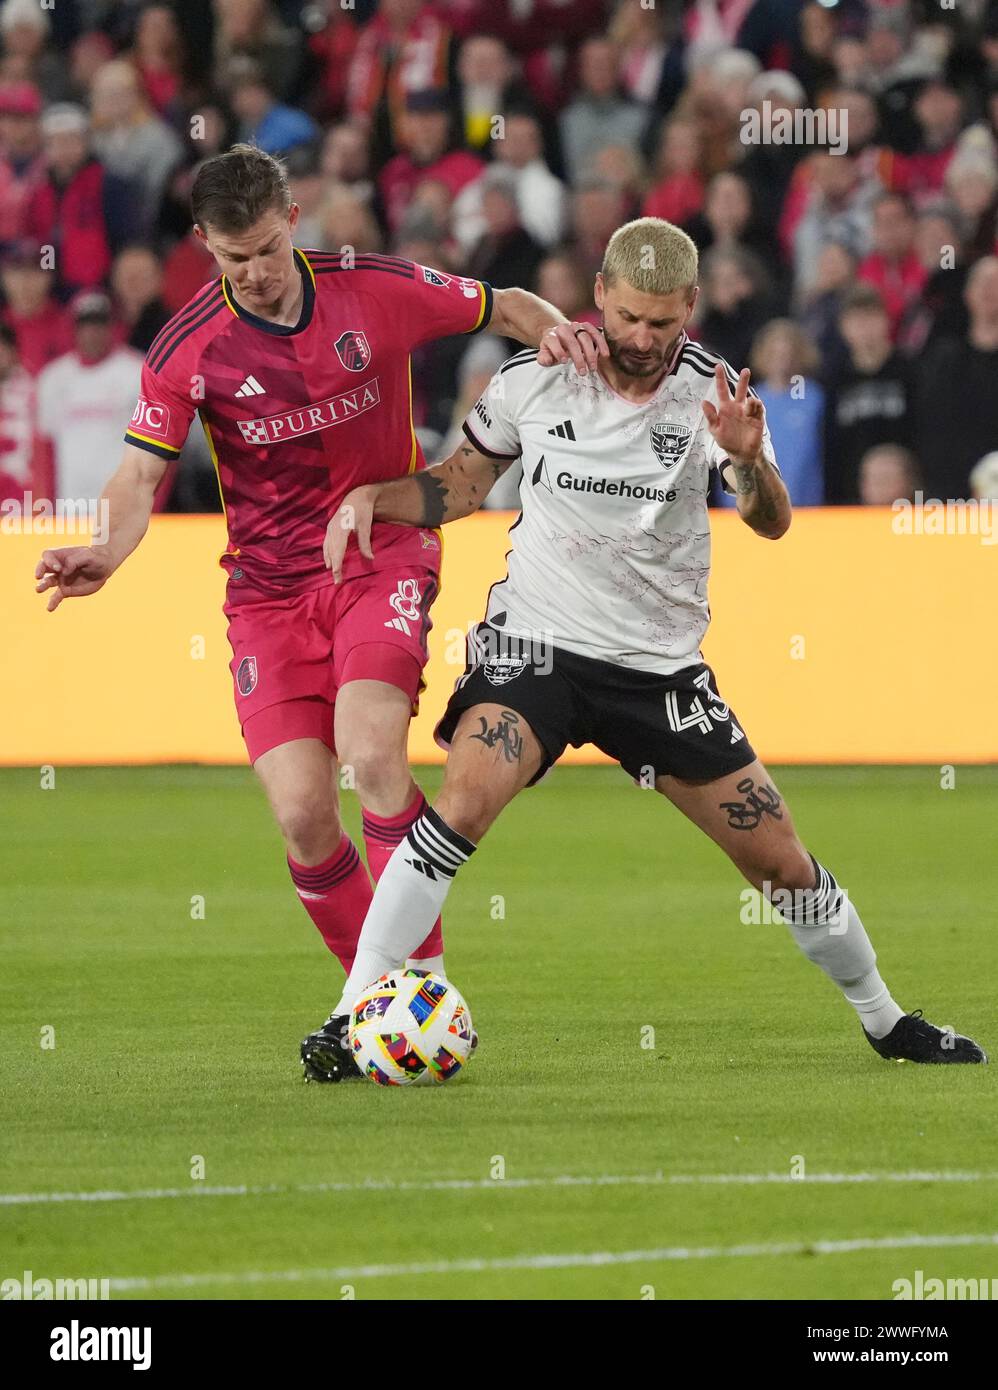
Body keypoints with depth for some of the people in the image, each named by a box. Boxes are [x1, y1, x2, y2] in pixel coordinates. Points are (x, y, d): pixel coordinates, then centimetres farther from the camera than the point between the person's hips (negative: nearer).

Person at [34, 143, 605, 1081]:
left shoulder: (378, 293, -5)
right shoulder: (188, 349, -5)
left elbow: (500, 306, 10)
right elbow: (142, 473, -5)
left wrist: (554, 331, -12)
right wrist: (107, 552, -26)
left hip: (384, 558, -1)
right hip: (268, 589, 1)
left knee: (370, 755, -26)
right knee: (302, 816, -11)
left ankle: (421, 978, -15)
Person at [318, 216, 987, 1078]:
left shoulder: (711, 391, -8)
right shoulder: (533, 380, -6)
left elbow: (772, 523, -20)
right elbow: (462, 485, 10)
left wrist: (746, 460, -41)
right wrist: (373, 496, -9)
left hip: (660, 666, 1)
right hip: (535, 647, -1)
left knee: (780, 860, 4)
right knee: (464, 804, -28)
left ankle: (885, 1021, 28)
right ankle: (351, 1018, -25)